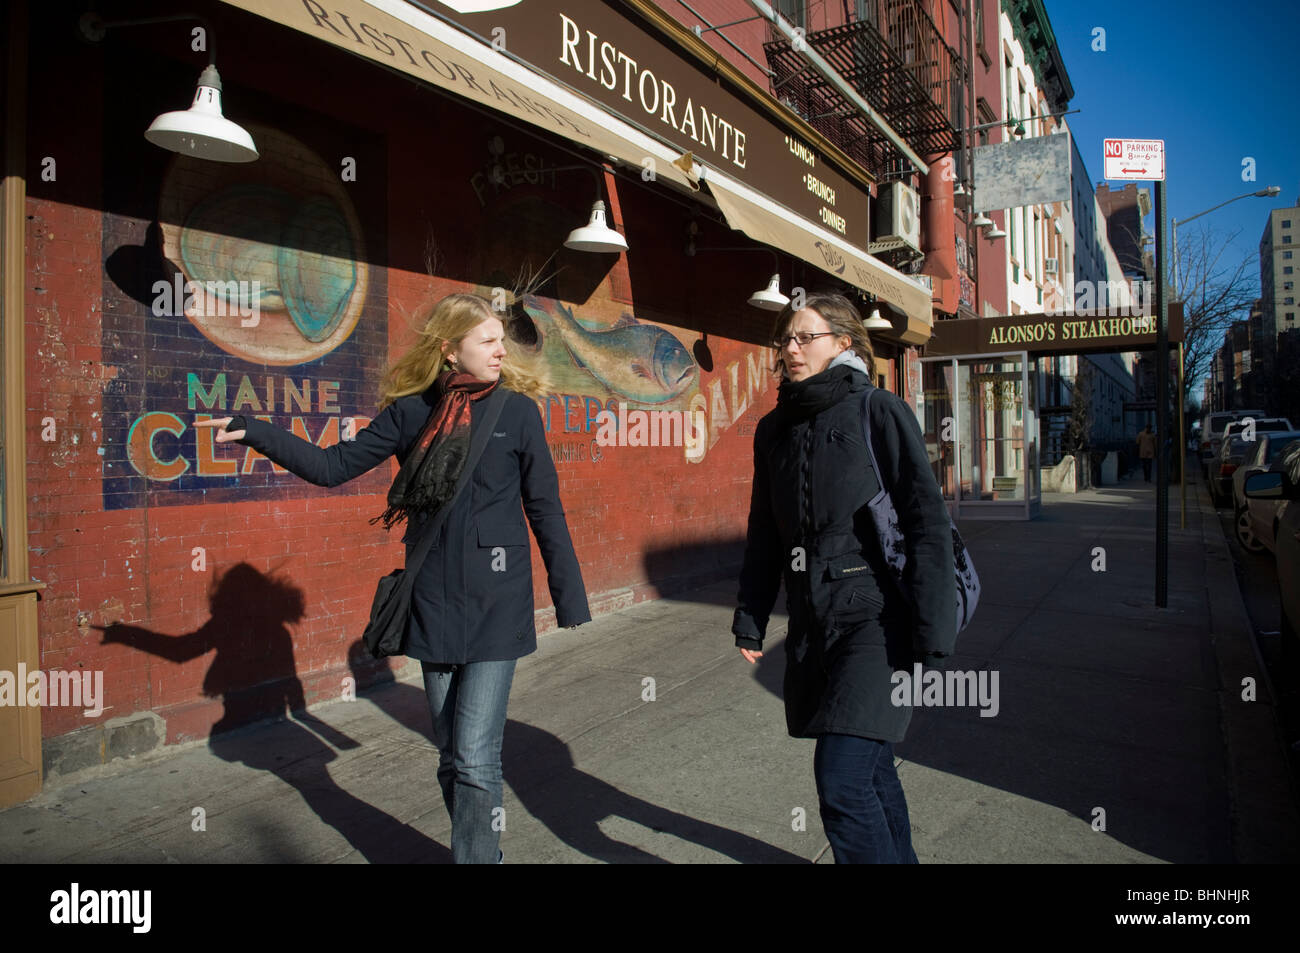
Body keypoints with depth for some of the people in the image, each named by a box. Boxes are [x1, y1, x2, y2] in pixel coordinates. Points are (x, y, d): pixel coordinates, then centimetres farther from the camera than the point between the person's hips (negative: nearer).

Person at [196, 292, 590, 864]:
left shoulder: (515, 410, -3)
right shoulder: (411, 410, 3)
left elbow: (546, 511, -1)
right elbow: (334, 466, 7)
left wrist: (571, 604, 0)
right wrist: (254, 432, -3)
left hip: (496, 604, -3)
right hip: (434, 602, 3)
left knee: (476, 758, -7)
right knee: (450, 757, 14)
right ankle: (481, 851, 33)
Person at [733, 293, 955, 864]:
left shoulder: (880, 413, -7)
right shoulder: (774, 430, 10)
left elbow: (928, 524, -11)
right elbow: (764, 535, 15)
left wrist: (931, 635, -14)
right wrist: (750, 620, 13)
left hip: (876, 617, -6)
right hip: (812, 622, 6)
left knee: (842, 783, -12)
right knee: (869, 768, 18)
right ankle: (899, 858, 39)